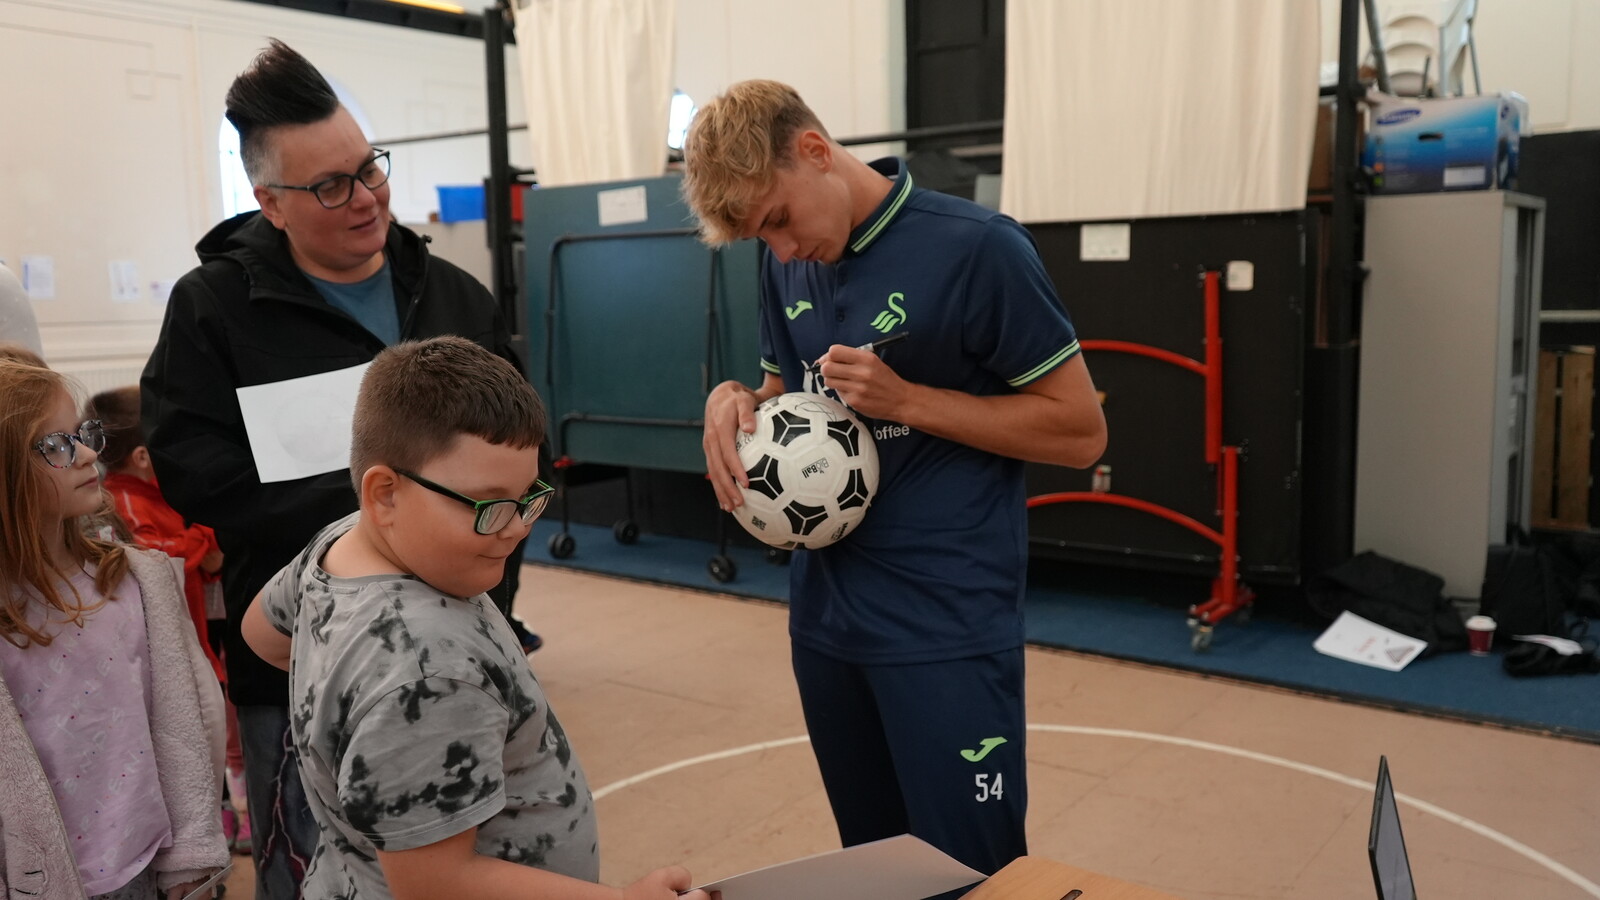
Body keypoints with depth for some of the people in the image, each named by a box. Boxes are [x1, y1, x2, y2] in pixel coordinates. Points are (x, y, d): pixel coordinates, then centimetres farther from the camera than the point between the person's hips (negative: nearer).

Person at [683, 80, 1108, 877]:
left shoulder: (975, 247, -13)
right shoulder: (787, 266, 6)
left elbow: (1080, 431, -11)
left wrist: (905, 399, -19)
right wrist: (734, 400, -6)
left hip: (948, 626, -6)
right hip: (824, 612, 6)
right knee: (870, 869, 18)